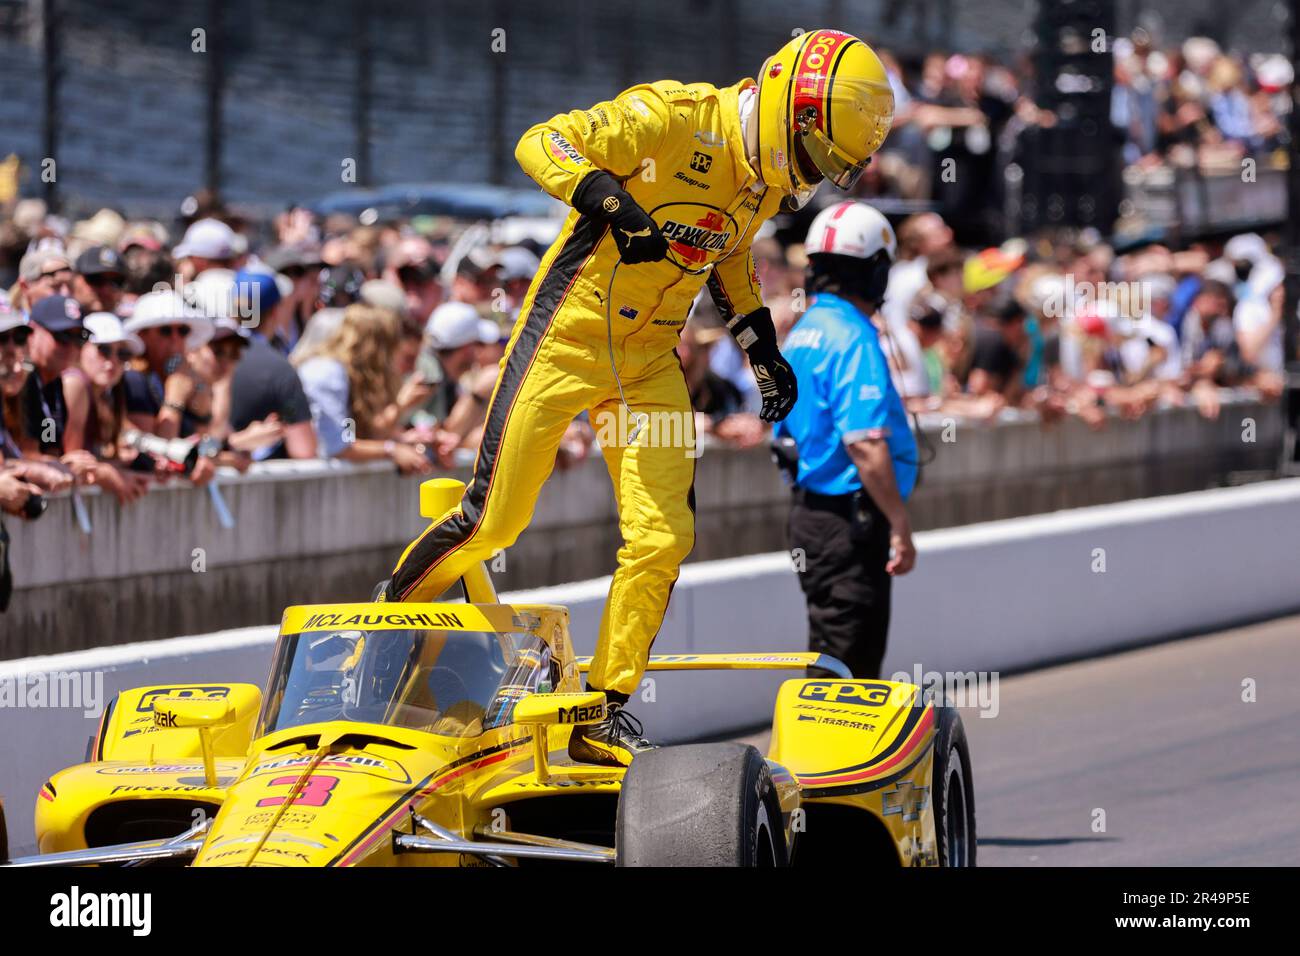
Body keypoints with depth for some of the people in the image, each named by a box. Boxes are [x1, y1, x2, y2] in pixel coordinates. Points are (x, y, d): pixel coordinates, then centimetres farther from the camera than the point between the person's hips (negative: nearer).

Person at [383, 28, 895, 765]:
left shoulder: (767, 178, 5)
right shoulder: (675, 118, -19)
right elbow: (542, 143, -19)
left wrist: (763, 349, 17)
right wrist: (609, 200, -35)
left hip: (650, 364, 7)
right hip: (567, 338, -7)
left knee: (663, 538, -4)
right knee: (496, 520, -3)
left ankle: (607, 714, 5)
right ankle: (389, 616, 22)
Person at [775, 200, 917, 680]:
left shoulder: (801, 334, 14)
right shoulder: (853, 339, -16)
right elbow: (865, 443, -23)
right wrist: (900, 525, -22)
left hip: (810, 510, 10)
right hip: (849, 518, -10)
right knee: (843, 662, -8)